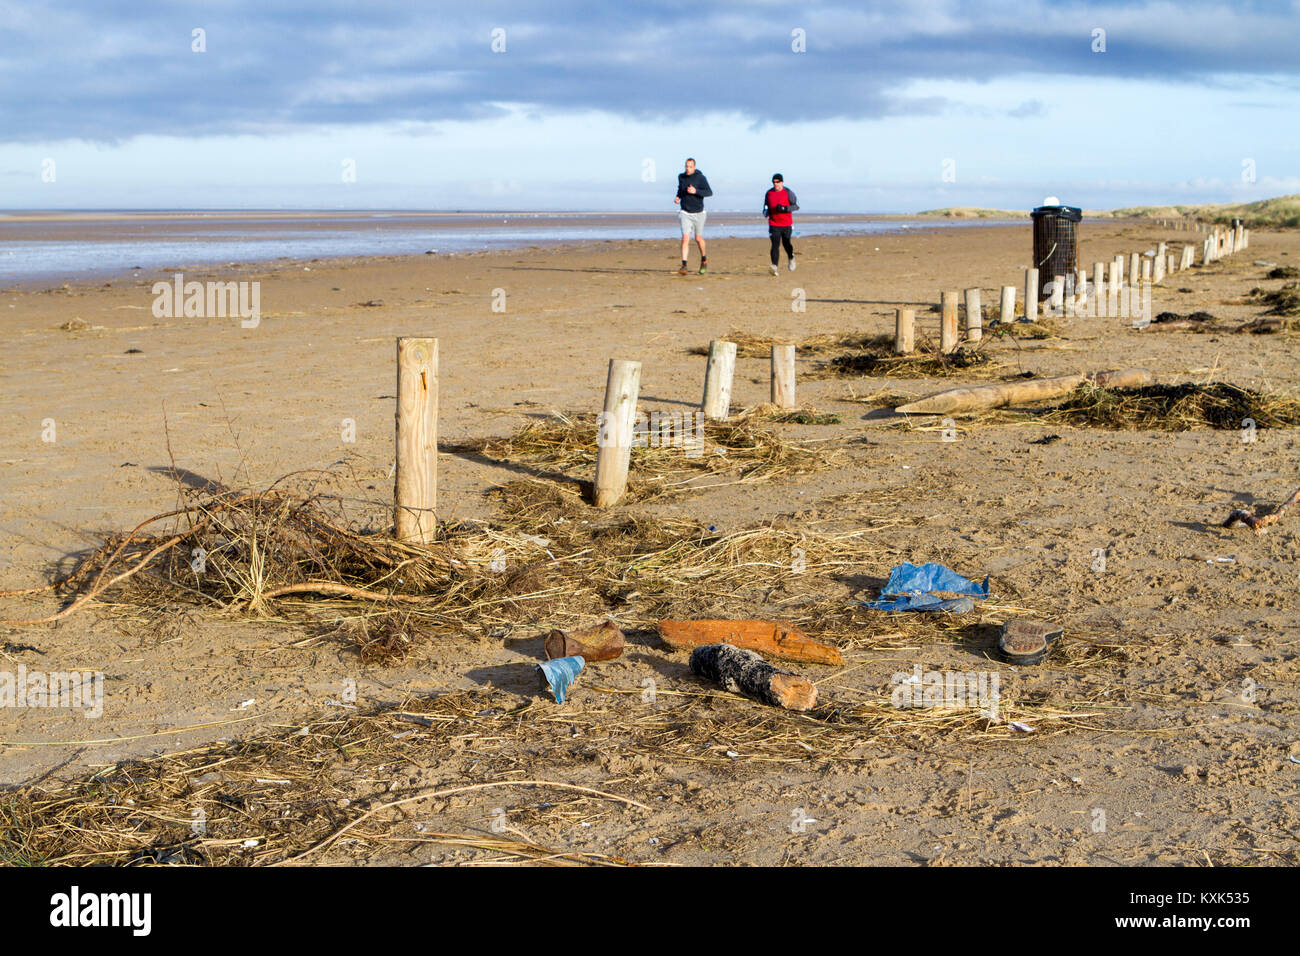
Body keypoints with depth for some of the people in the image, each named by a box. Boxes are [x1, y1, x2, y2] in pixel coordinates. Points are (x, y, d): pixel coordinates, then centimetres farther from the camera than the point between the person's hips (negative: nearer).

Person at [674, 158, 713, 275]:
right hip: (685, 213, 2)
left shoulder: (700, 177, -12)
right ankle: (684, 266, -17)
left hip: (698, 213, -2)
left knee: (698, 239, 11)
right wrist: (678, 197, 3)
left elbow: (709, 193, -17)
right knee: (685, 238, -13)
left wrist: (695, 191, -31)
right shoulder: (681, 177, 1)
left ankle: (704, 258, 40)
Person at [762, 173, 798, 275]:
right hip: (773, 224, 1)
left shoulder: (788, 192, -4)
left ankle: (791, 258, 40)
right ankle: (774, 267, -21)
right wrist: (766, 212, -4)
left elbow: (796, 205, -5)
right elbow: (766, 206, 19)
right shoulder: (768, 193, 6)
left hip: (786, 224, -1)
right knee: (775, 245, -12)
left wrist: (784, 208, -21)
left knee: (786, 243, 8)